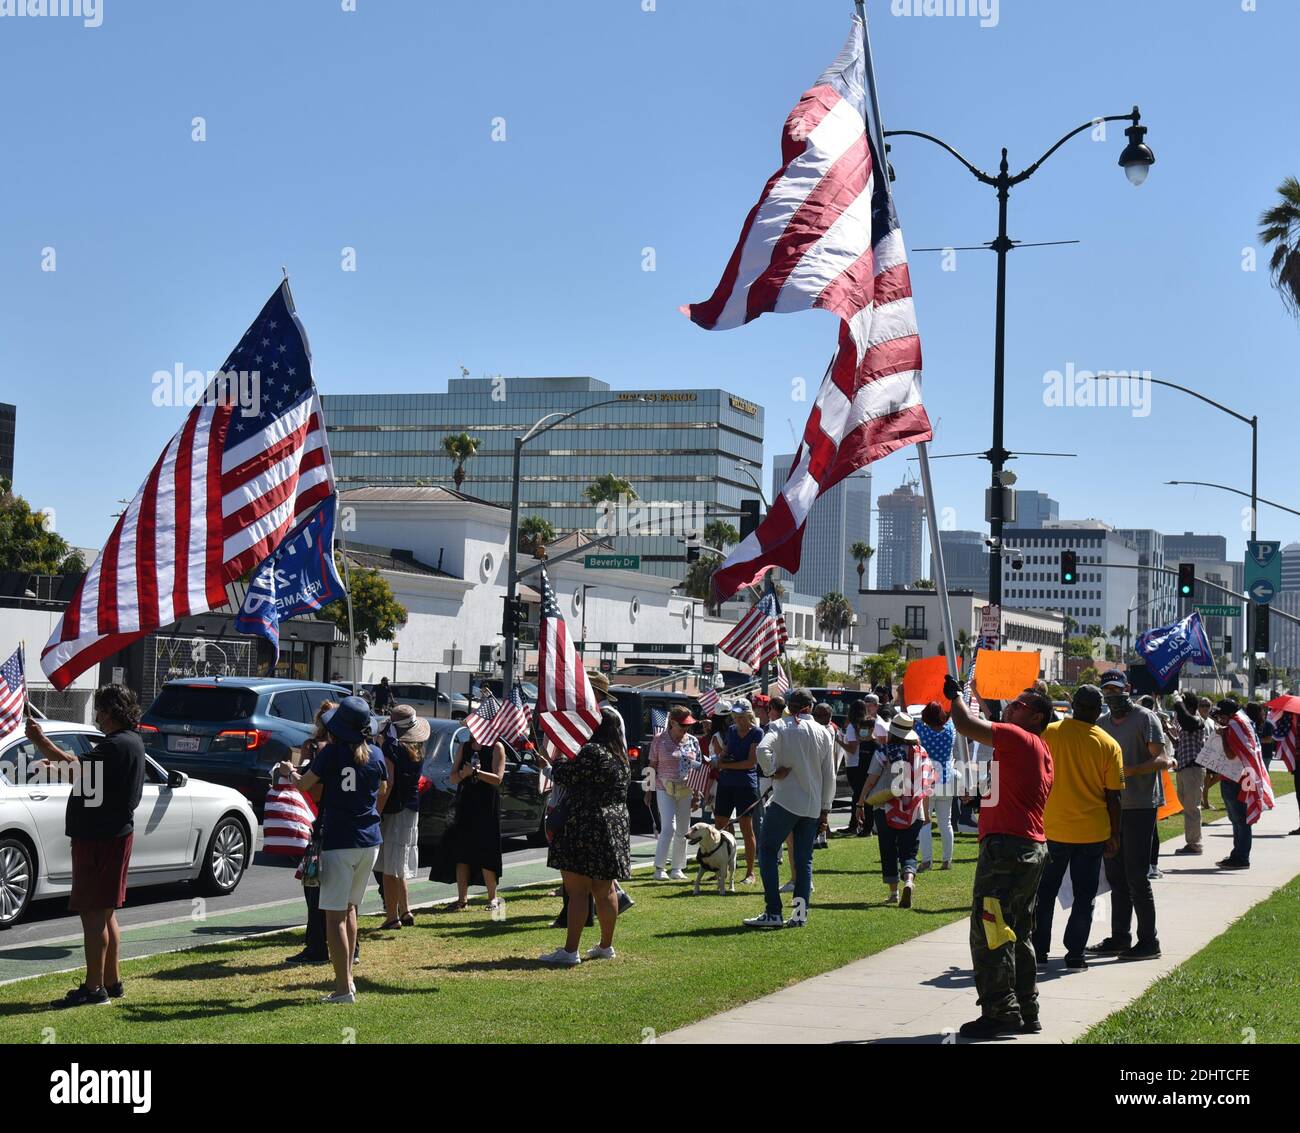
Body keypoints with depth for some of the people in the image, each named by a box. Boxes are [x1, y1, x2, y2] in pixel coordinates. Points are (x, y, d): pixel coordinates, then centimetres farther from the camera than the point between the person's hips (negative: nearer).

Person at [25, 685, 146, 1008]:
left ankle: (93, 988, -5)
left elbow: (79, 767, -31)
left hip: (100, 839, -11)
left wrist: (41, 741, -26)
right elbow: (93, 776, 25)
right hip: (111, 835, 11)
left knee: (94, 913, -7)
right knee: (105, 913, 17)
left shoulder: (118, 745, -19)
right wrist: (59, 767, 17)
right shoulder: (130, 742, 15)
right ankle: (111, 981, 24)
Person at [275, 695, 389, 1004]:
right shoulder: (376, 754, 4)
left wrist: (289, 772, 22)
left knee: (335, 915, -5)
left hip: (338, 842, -6)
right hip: (370, 842, 6)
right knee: (349, 909, 21)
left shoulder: (331, 753, -10)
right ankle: (347, 978, 25)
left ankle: (344, 987, -11)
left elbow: (304, 785, 1)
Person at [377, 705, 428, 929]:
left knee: (390, 868, -3)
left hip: (394, 810, -8)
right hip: (412, 809, 8)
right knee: (399, 866, 19)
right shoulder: (418, 749, 6)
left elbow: (388, 783, -23)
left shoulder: (392, 747, -15)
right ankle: (405, 911, 23)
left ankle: (392, 916, -3)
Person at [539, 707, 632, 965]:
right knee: (605, 891, 15)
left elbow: (564, 776, -12)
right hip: (615, 826, 9)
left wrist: (555, 762, 10)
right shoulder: (620, 756, 12)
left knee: (577, 891, -7)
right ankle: (606, 946, 23)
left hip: (585, 829, -9)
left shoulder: (592, 751, -16)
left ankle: (570, 951, -8)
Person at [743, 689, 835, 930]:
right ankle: (800, 912, 4)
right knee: (804, 859, 10)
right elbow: (829, 776, 9)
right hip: (813, 806, 4)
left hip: (785, 801, -4)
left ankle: (773, 912, -7)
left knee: (767, 852, 1)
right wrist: (825, 810, 15)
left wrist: (773, 771, -7)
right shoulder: (824, 733, 9)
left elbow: (762, 749, -23)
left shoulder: (781, 727, -3)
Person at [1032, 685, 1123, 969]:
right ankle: (1075, 953, 9)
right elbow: (1113, 796, -3)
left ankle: (1039, 949, 17)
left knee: (1045, 891, 14)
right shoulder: (1109, 744, -5)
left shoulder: (1049, 733, -5)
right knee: (1084, 895, 10)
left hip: (1052, 829, 1)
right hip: (1092, 832, -1)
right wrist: (1114, 835, 7)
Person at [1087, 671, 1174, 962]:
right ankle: (1120, 938, 20)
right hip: (1112, 806, 7)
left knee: (1137, 875, -7)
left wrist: (1129, 771, -27)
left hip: (1140, 805, -7)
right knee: (1116, 875, 11)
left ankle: (1149, 941, 0)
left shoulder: (1145, 718, -6)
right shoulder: (1102, 723, 15)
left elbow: (1160, 760, -14)